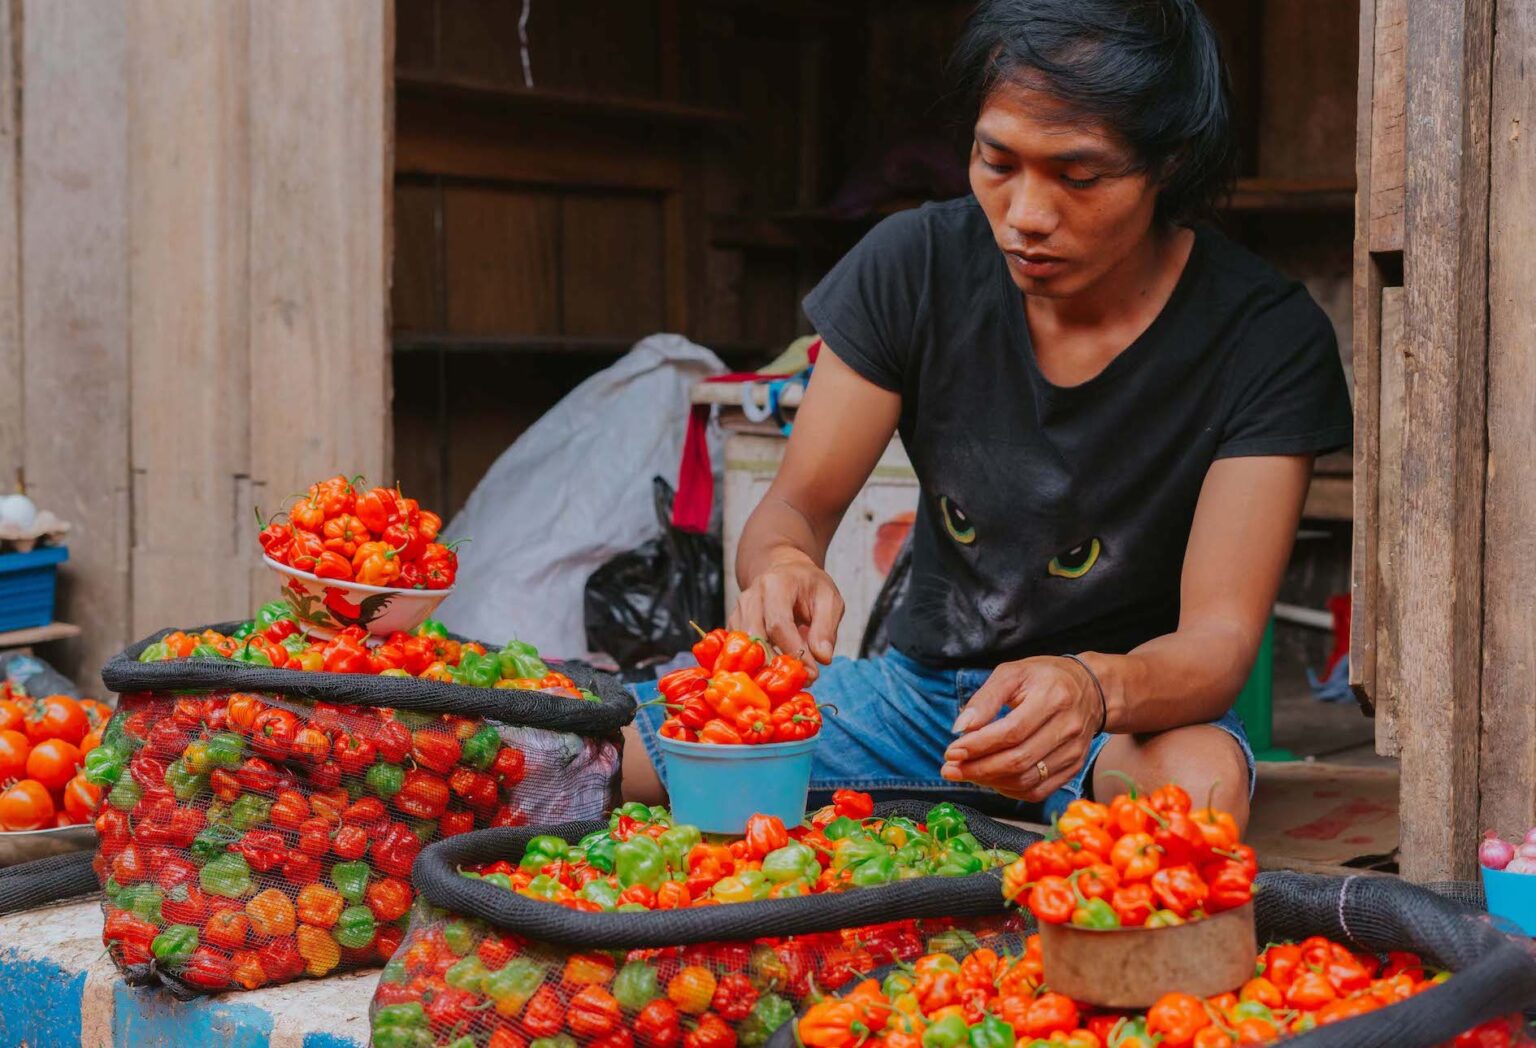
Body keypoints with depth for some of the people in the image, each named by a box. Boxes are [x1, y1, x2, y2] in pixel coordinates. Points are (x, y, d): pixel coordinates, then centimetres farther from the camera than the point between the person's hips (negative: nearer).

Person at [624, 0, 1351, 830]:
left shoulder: (1269, 339, -17)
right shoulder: (915, 265, -8)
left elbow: (1218, 637, -21)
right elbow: (796, 506, -4)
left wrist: (1091, 691, -46)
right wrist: (781, 565, -31)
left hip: (1134, 708, -2)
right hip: (922, 684, 3)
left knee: (1201, 784, -41)